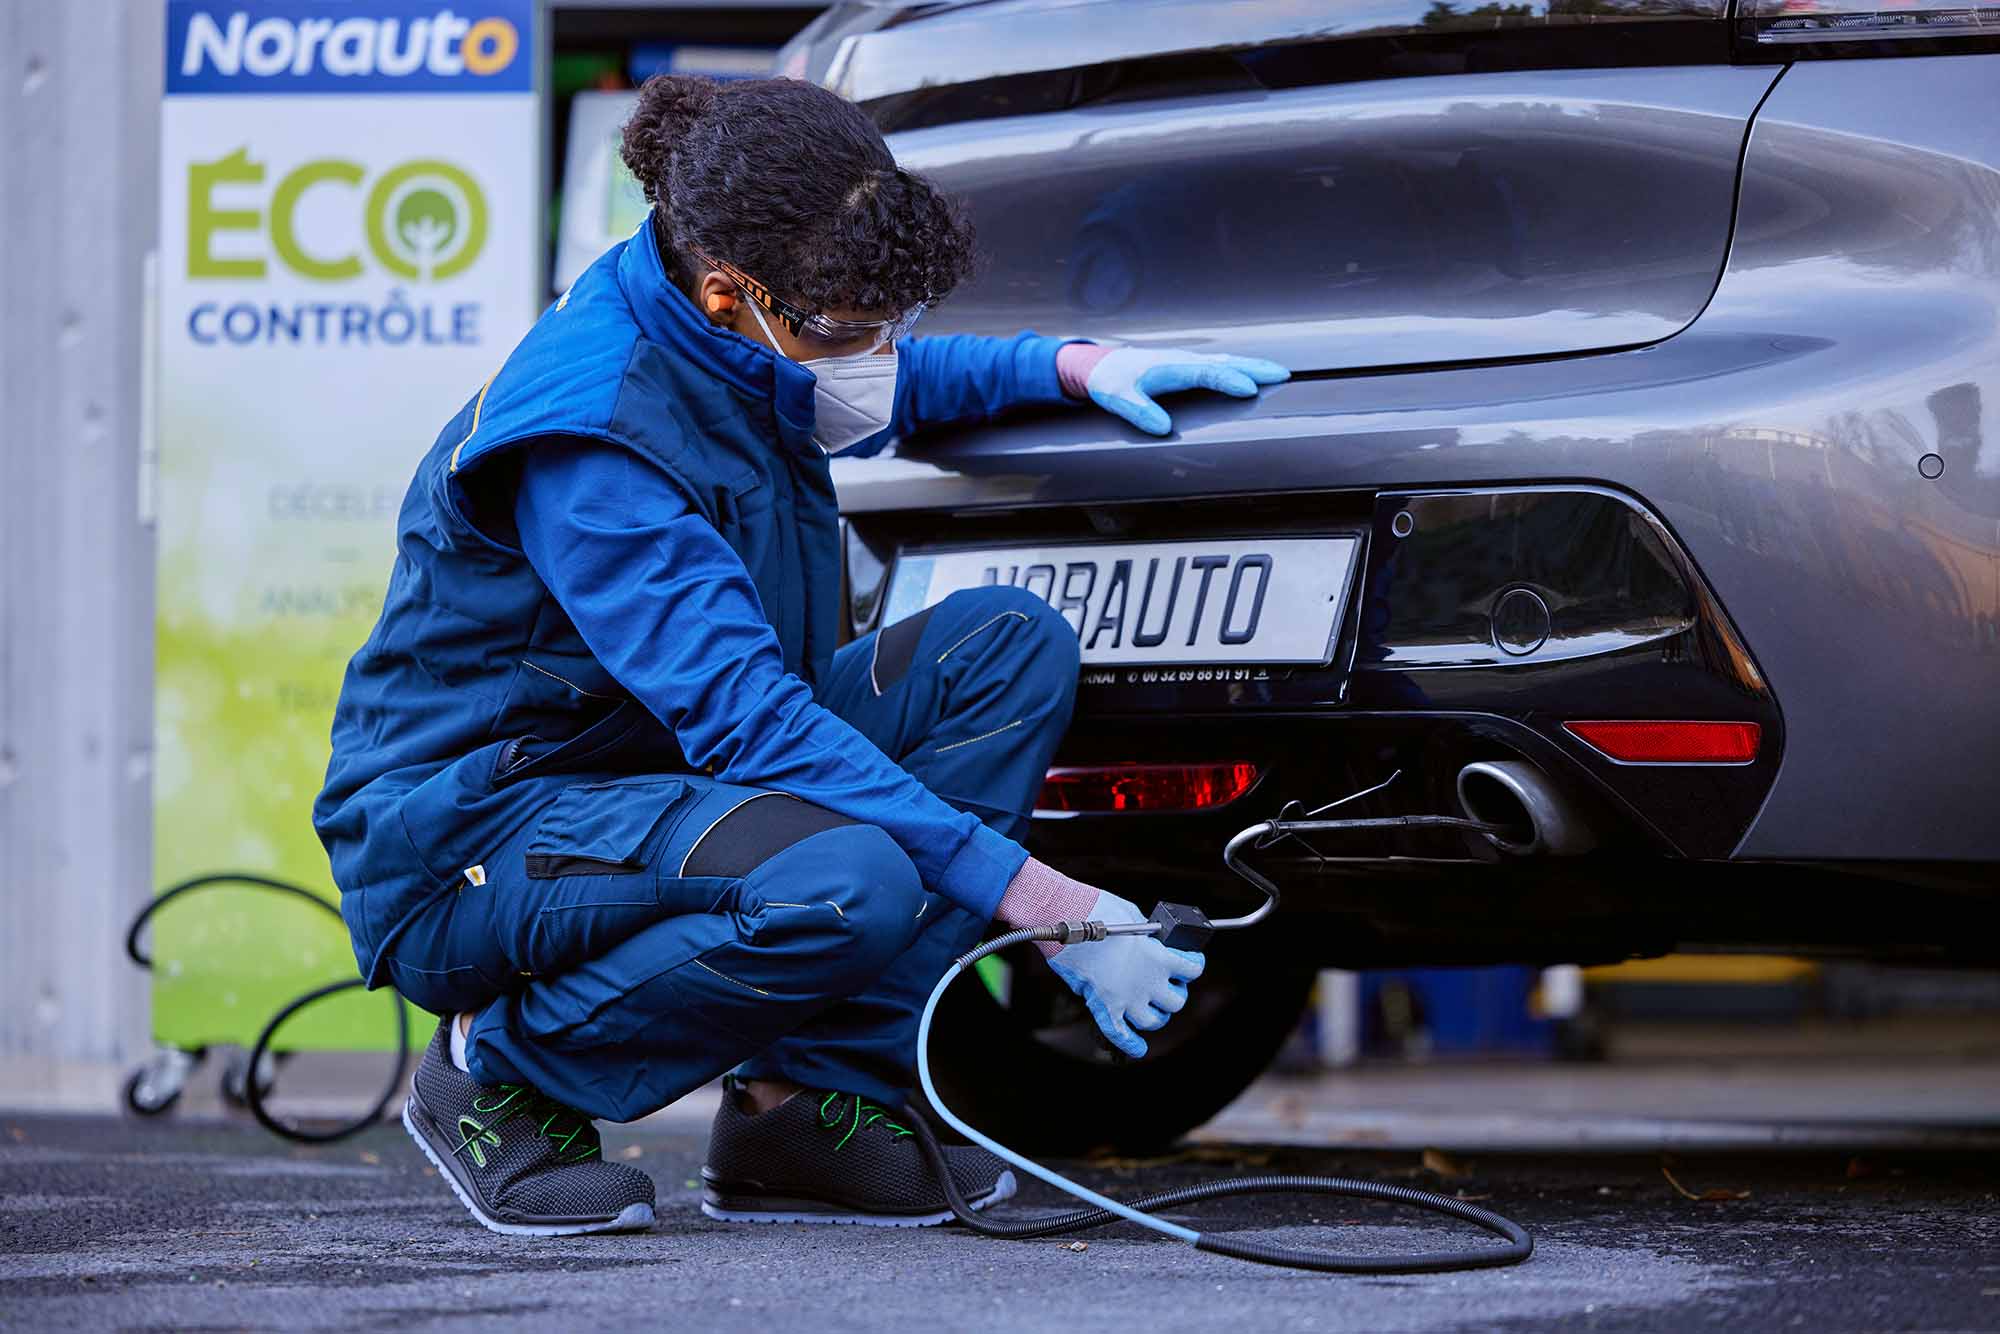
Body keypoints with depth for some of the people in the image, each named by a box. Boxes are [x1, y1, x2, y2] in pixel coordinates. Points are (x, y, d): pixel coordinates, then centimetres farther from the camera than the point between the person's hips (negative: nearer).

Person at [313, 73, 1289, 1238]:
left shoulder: (739, 346, -1)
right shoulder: (590, 435, -28)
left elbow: (891, 389, 25)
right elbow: (745, 717, -33)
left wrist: (1074, 368, 5)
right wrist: (1041, 903, -35)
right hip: (469, 831, -9)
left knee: (1011, 645, -7)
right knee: (845, 888, -37)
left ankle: (809, 1099, -9)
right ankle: (501, 1069, -10)